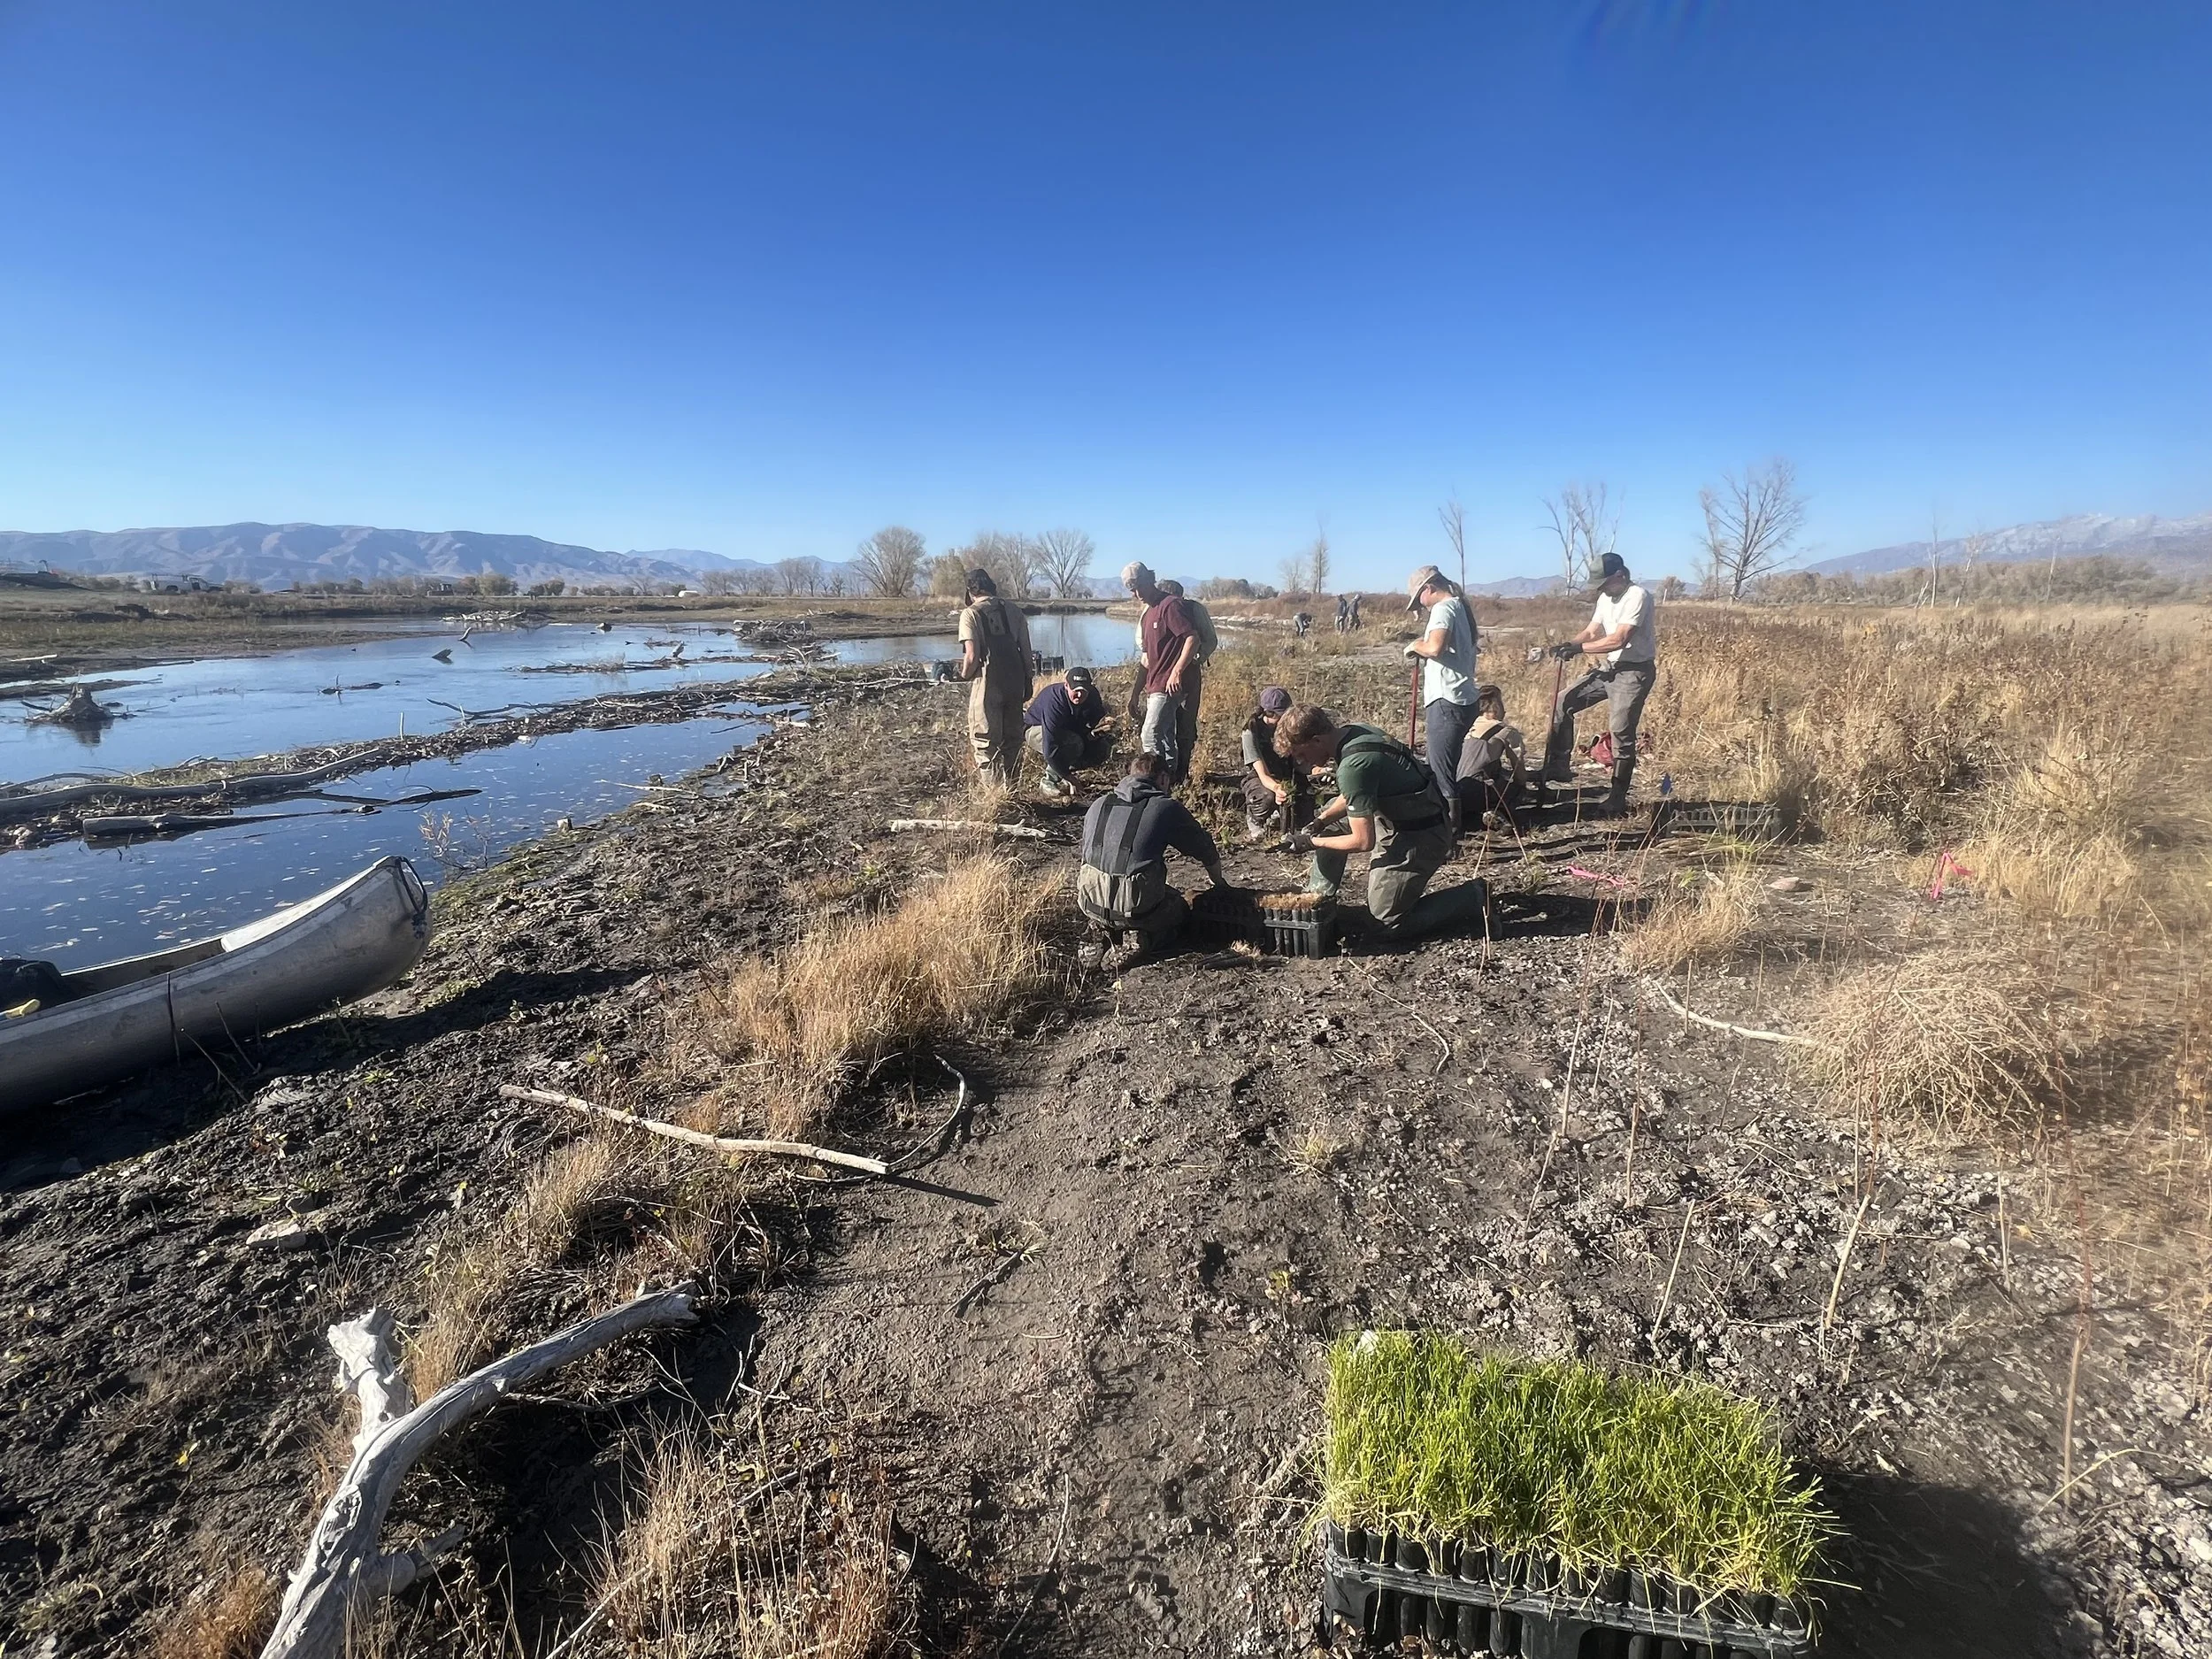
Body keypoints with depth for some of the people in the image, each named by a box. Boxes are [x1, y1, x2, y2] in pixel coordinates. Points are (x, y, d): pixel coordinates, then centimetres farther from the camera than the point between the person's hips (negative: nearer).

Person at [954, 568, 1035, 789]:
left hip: (988, 686, -5)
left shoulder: (971, 613, -6)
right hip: (1015, 684, 5)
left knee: (985, 743, 5)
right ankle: (1012, 790, 24)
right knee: (1012, 740, 16)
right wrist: (1027, 684, 15)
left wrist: (965, 674, 6)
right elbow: (1026, 653, 6)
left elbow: (972, 657, -14)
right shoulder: (1014, 611, 7)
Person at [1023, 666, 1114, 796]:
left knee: (1103, 747, -11)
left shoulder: (1093, 696, -16)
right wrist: (1067, 777, -36)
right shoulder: (1053, 700, -37)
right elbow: (1050, 747, -39)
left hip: (1068, 730, 7)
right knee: (1073, 743, -36)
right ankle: (1050, 780, -16)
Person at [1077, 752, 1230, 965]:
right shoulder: (1167, 807, 0)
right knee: (1180, 909, 25)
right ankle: (1142, 940, -3)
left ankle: (1101, 931, 9)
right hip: (1136, 908, -5)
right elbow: (1207, 851, 12)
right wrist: (1219, 883, 34)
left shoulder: (1098, 805, 12)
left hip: (1091, 905, 5)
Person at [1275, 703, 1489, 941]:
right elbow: (1353, 797, 16)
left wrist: (1312, 842, -11)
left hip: (1418, 838, -10)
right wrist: (1320, 821, 5)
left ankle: (1473, 897, 6)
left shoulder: (1353, 766, -29)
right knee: (1331, 818, 18)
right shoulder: (1351, 732, -1)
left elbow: (1363, 842, -24)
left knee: (1388, 924, 1)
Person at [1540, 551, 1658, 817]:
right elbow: (1592, 632, 8)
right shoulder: (1606, 598, 11)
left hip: (1634, 672, -9)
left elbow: (1618, 640, -26)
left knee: (1622, 735, -7)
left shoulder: (1638, 596, -18)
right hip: (1608, 668, 9)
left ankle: (1617, 800, 2)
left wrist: (1579, 648, -27)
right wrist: (1568, 645, -12)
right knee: (1563, 703, 5)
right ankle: (1558, 768, 9)